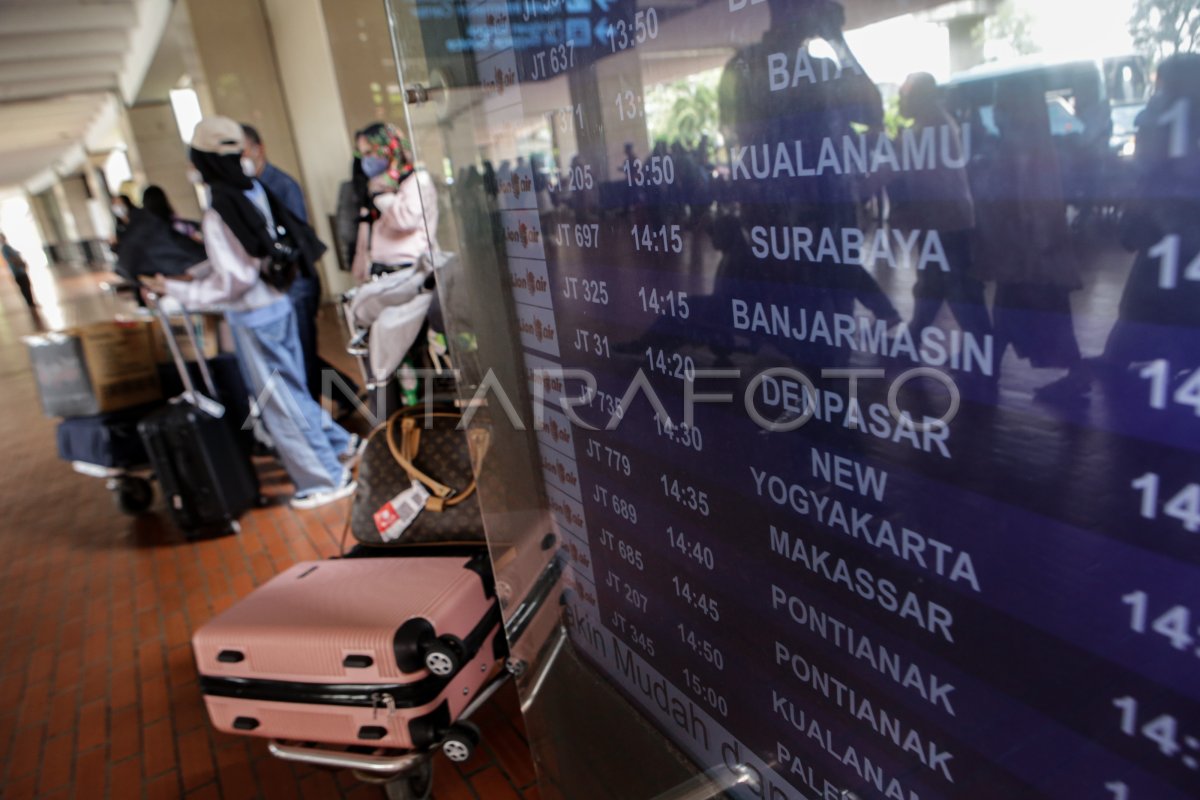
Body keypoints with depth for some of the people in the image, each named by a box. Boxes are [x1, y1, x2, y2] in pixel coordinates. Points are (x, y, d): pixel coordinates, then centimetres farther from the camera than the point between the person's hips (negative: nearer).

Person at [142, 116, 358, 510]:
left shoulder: (218, 214, -22)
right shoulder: (254, 190, 3)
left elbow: (232, 281, -19)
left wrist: (175, 289, -12)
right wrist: (194, 271, 14)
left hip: (253, 318, -8)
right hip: (278, 304, 8)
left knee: (279, 401, 4)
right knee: (290, 388, 22)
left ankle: (328, 479, 12)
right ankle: (338, 442, 34)